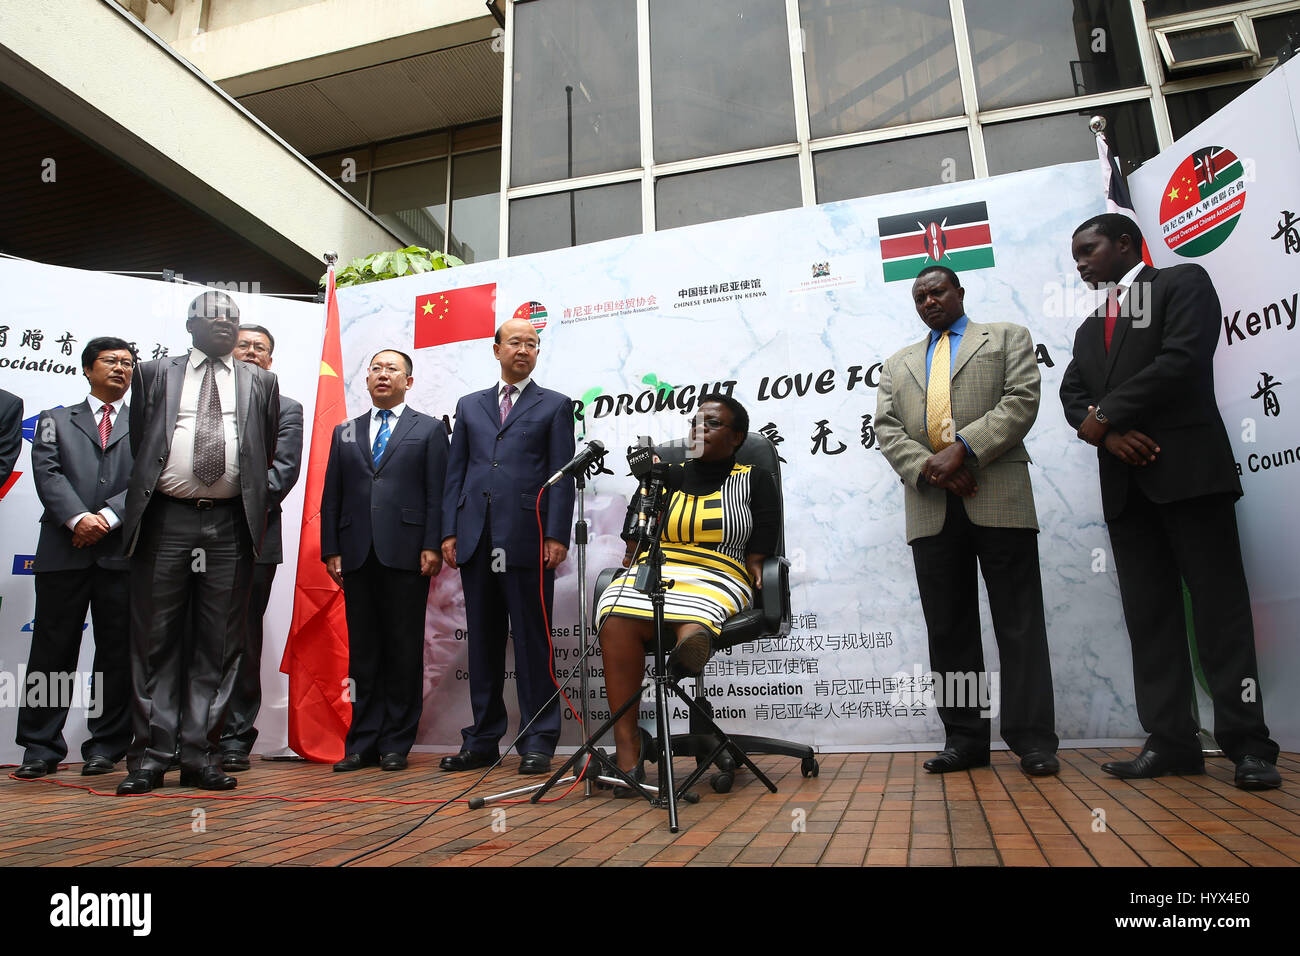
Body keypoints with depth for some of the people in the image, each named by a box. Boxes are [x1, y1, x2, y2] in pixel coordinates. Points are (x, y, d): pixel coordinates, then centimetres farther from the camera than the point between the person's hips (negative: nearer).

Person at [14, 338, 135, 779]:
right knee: (53, 650, 4)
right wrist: (77, 519, -14)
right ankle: (41, 748, 13)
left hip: (124, 551, 0)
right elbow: (47, 473, 2)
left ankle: (106, 747, 12)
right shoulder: (55, 420, 16)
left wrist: (109, 516, -13)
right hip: (63, 551, 1)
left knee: (118, 652, 2)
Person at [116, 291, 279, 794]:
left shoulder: (260, 382, 15)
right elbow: (138, 439, 14)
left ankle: (200, 753, 11)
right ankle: (151, 754, 11)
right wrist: (144, 492, 9)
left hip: (230, 526, 1)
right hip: (165, 521, 0)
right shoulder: (155, 373, 13)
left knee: (219, 644, 3)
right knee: (156, 639, 3)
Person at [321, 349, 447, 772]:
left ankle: (396, 743, 11)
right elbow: (331, 496, 15)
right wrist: (331, 550, 5)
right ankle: (364, 742, 14)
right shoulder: (345, 433, 19)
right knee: (363, 651, 6)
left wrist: (433, 546, -9)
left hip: (406, 555, -3)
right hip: (357, 556, 3)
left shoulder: (429, 429, 9)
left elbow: (437, 494, 1)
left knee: (404, 650, 1)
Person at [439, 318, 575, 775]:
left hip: (527, 538, -4)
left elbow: (562, 476, 1)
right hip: (476, 541, 4)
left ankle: (538, 742, 9)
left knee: (532, 640, -1)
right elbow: (455, 472, 15)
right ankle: (482, 740, 20)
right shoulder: (470, 406, 19)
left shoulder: (555, 406, 9)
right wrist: (449, 531, 4)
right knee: (483, 640, 10)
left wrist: (556, 536, -9)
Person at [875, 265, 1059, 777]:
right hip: (930, 508, 3)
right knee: (947, 627, 5)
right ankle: (964, 737, 13)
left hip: (999, 498, -3)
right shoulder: (897, 364, 24)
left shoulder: (1007, 337, 15)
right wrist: (928, 467, -9)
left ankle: (1033, 739, 6)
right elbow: (886, 427, 9)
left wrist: (962, 449, -14)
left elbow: (1021, 401, -2)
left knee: (1019, 623, -2)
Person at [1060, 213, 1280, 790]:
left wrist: (1107, 413, -8)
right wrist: (1107, 434, -8)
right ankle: (1172, 741, 4)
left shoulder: (1183, 283, 7)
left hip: (1188, 466, -6)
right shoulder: (1090, 329, 26)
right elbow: (1073, 394, 12)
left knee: (1219, 605, -5)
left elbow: (1183, 358, -10)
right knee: (1147, 614, 2)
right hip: (1124, 483, 6)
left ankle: (1248, 744, 0)